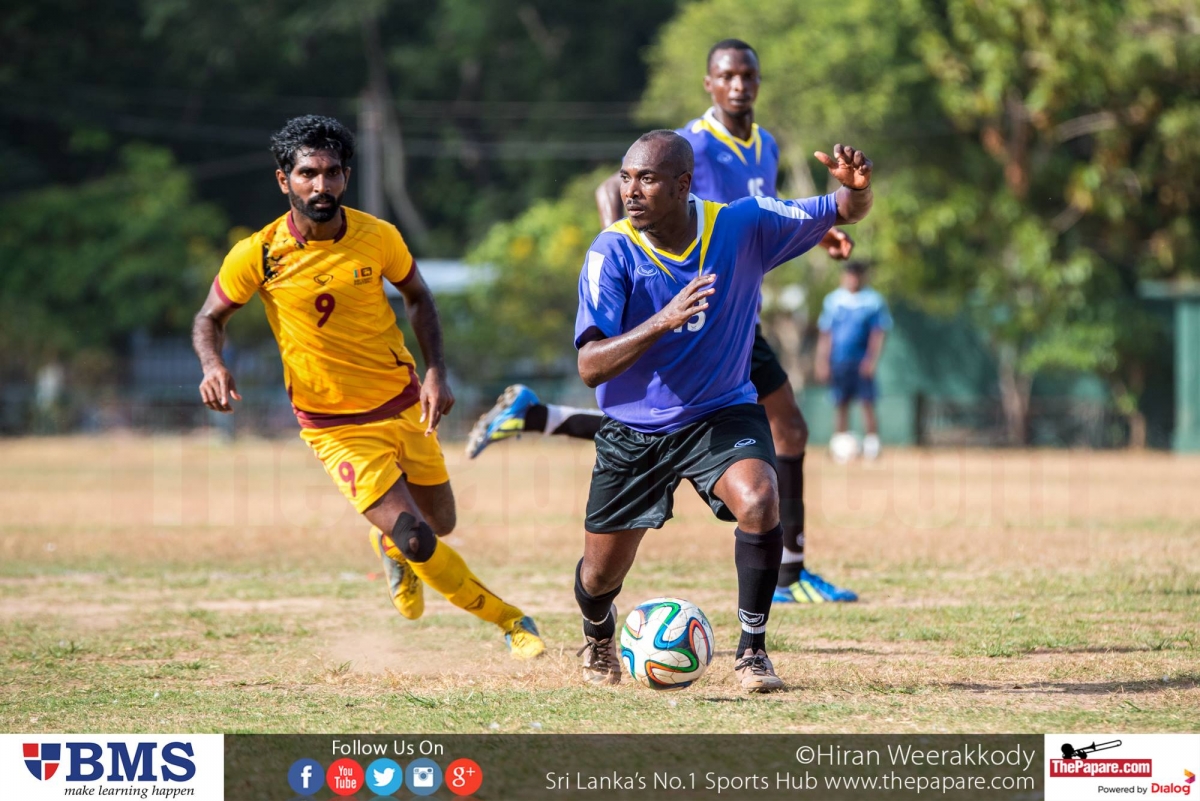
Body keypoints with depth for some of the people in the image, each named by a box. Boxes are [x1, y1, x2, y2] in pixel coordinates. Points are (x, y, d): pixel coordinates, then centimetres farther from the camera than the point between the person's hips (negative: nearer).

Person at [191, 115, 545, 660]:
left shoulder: (378, 237, -9)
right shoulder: (258, 255, -16)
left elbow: (417, 297, 8)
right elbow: (211, 317, 0)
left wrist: (436, 371, -5)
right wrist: (213, 364, -22)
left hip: (404, 406, 3)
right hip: (336, 427, -3)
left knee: (441, 525, 16)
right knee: (418, 541, -15)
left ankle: (391, 546, 53)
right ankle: (509, 622, 6)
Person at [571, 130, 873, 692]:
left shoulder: (742, 226, -13)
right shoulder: (612, 252, -18)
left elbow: (844, 213, -2)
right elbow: (590, 367, -24)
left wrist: (856, 188, -27)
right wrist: (662, 322, -40)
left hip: (723, 414, 0)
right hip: (634, 429, 0)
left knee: (759, 502, -30)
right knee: (602, 572, 7)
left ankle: (752, 650, -11)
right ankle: (598, 635, 46)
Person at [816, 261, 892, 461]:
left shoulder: (874, 301, 1)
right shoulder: (833, 300, 10)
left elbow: (879, 334, -2)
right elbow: (825, 335, 13)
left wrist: (872, 359, -14)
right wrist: (822, 362, 7)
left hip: (862, 362, -3)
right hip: (838, 361, 3)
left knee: (867, 403, -9)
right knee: (841, 405, 3)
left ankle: (872, 445, -7)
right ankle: (840, 447, 7)